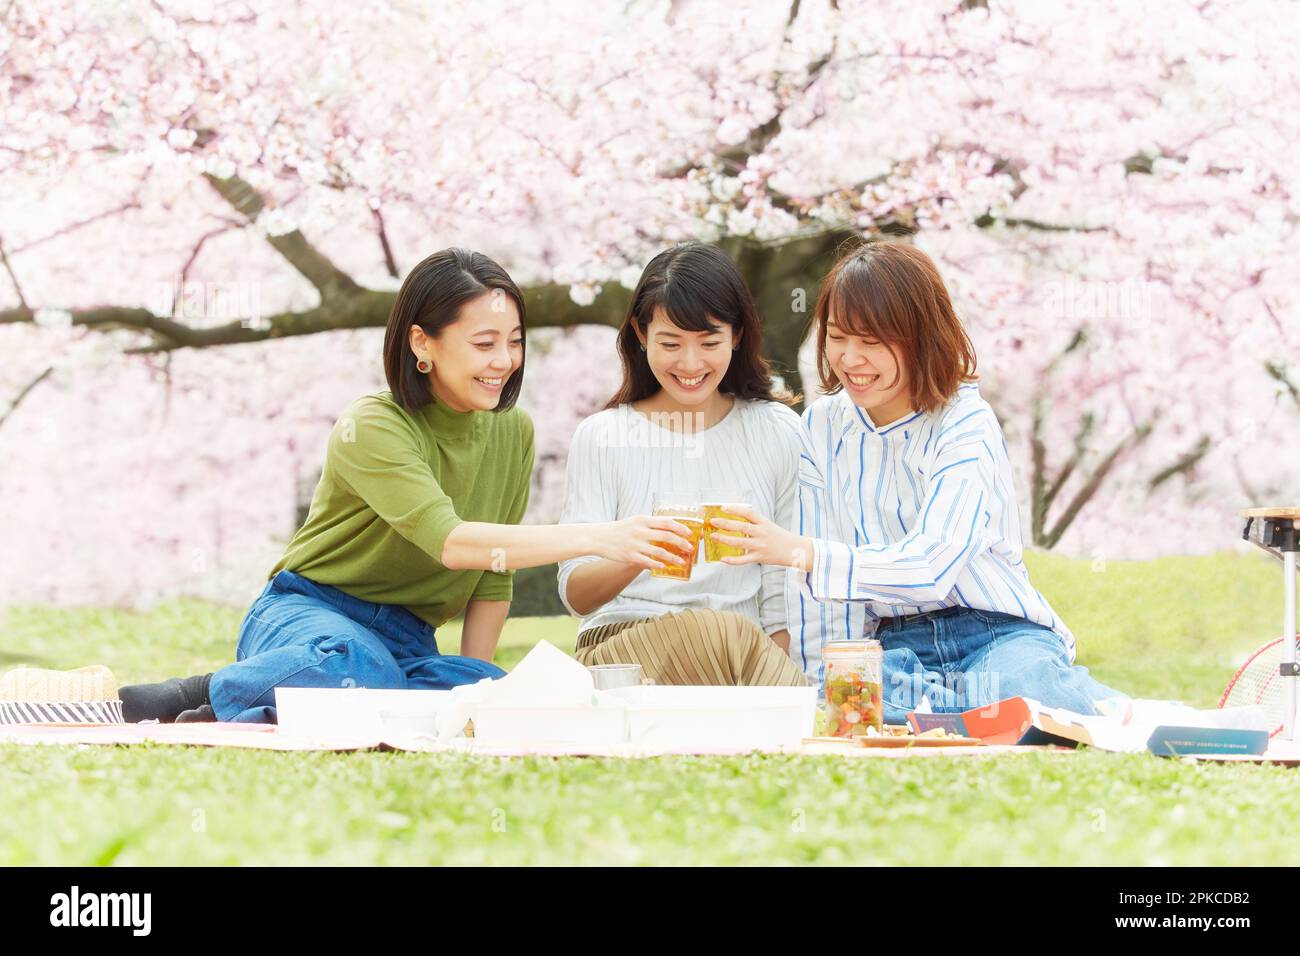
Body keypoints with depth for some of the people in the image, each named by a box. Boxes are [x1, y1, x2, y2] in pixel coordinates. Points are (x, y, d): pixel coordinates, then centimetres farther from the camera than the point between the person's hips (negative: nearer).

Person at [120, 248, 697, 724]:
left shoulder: (513, 433, 5)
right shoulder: (373, 428, -17)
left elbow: (493, 582, 11)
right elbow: (452, 542, -33)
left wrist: (473, 682, -3)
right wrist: (596, 538, -40)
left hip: (406, 639, 7)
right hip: (307, 615, -7)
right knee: (360, 668, -43)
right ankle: (208, 696, -16)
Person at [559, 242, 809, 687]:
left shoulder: (778, 432, 8)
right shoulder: (602, 437, 4)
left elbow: (784, 594, 8)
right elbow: (576, 595, -2)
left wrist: (776, 675, -11)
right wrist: (637, 557, -25)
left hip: (747, 652, 1)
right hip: (619, 646, -1)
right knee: (726, 633, -34)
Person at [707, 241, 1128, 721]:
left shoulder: (967, 424, -10)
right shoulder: (822, 425, 6)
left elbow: (932, 564, -25)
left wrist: (800, 552, -36)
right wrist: (821, 680, -6)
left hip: (998, 635, -4)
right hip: (893, 642, 4)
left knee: (1021, 683, -42)